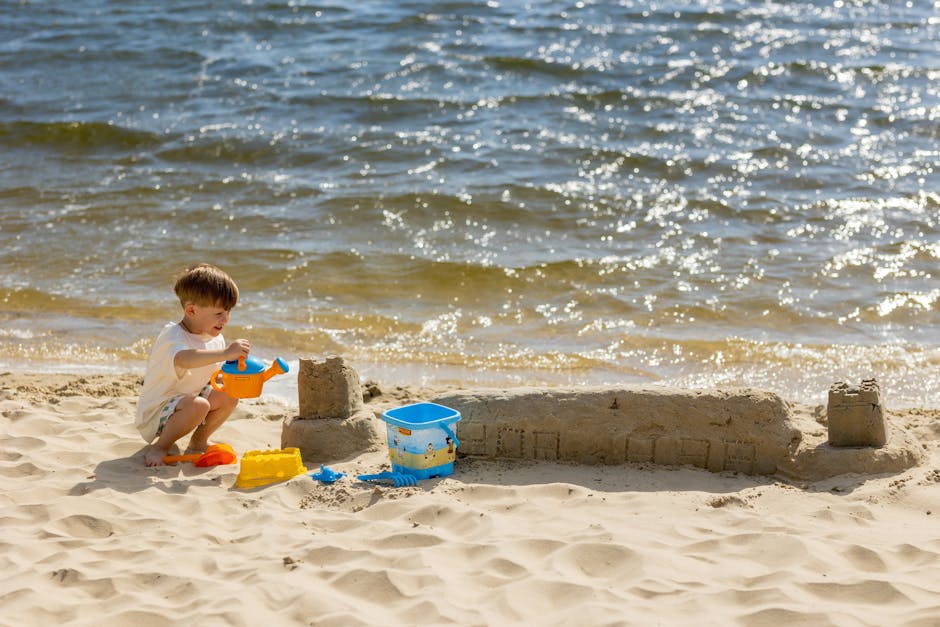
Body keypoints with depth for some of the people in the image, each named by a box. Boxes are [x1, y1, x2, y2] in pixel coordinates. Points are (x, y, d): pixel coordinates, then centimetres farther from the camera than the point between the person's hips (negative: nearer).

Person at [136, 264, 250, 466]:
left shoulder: (215, 338, 1)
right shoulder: (173, 336, -28)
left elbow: (216, 373, 10)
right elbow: (183, 359, -51)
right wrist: (225, 353, -60)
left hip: (185, 401, 9)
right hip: (154, 413, -9)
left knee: (228, 396, -6)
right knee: (198, 405, -34)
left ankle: (198, 441, 13)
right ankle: (159, 447, -12)